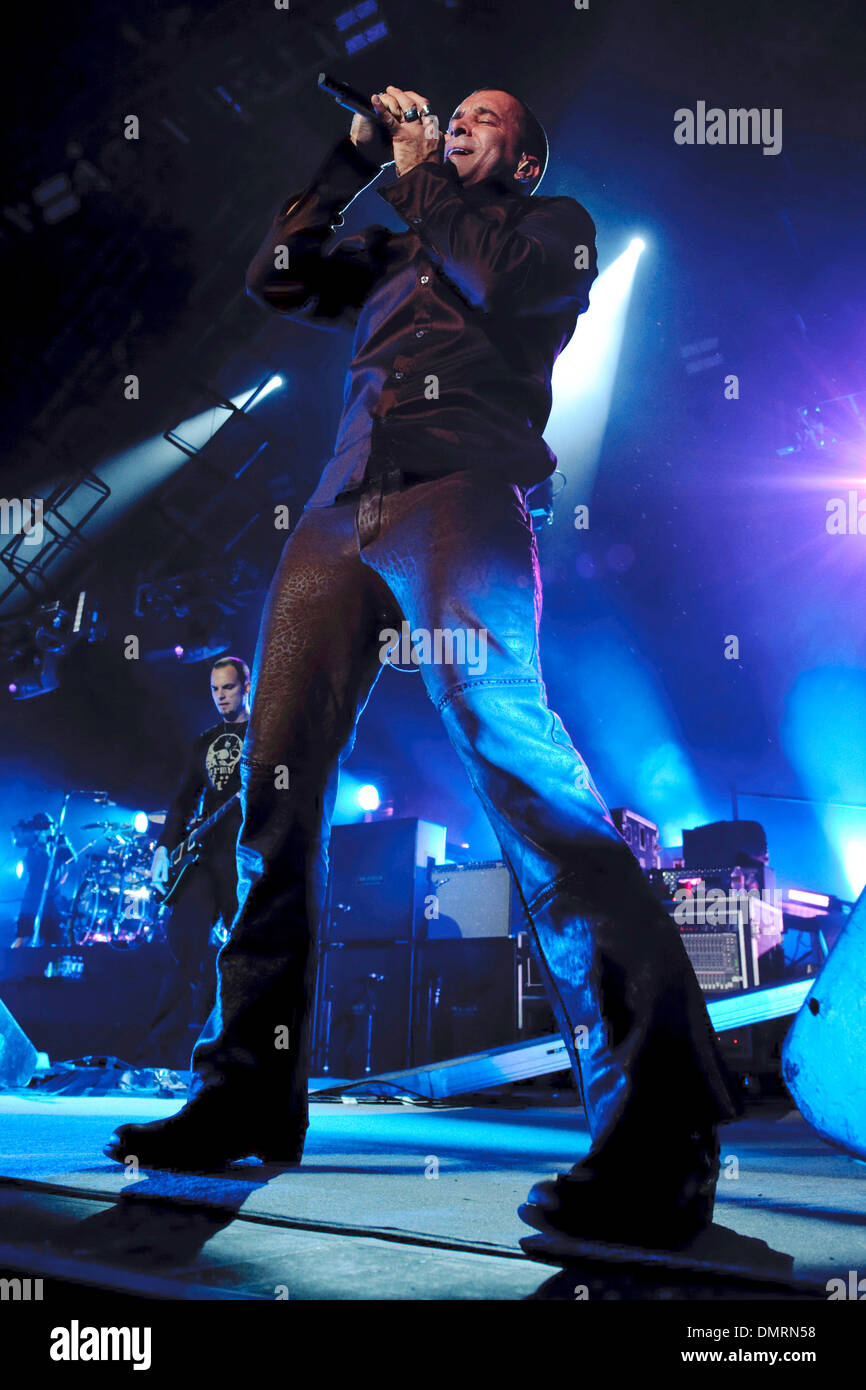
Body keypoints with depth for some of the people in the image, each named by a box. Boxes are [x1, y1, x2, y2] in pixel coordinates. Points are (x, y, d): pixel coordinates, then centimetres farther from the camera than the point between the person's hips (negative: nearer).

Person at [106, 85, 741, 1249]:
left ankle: (659, 1131, -27)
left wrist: (419, 180, 14)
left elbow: (503, 280, 1)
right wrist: (353, 161, 28)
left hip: (459, 495, -6)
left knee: (514, 753, -26)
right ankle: (249, 1092, 4)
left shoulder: (554, 226, 22)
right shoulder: (392, 255, 36)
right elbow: (276, 278, 29)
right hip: (342, 512, 6)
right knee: (278, 781, -4)